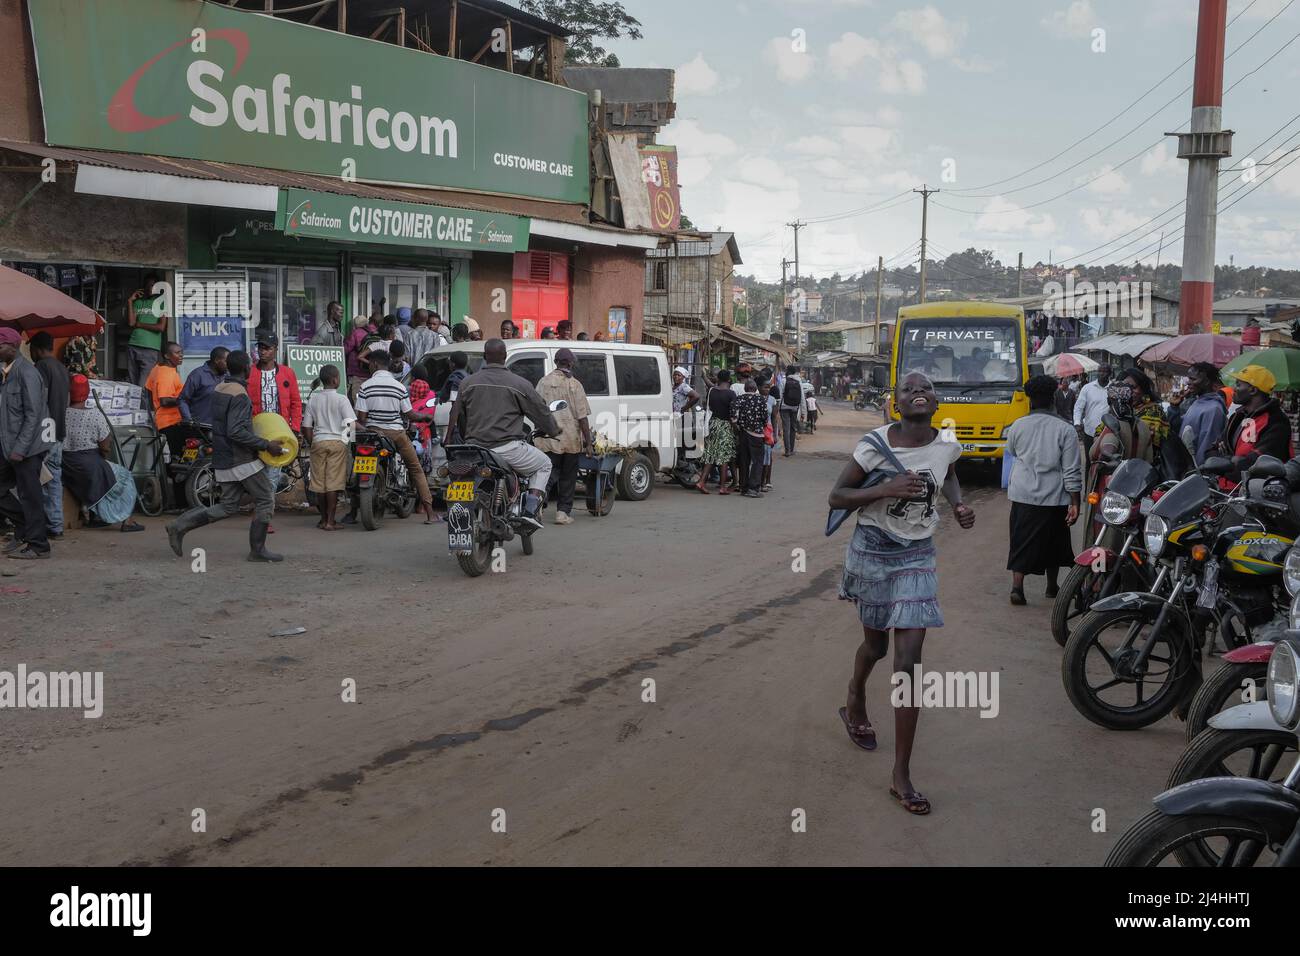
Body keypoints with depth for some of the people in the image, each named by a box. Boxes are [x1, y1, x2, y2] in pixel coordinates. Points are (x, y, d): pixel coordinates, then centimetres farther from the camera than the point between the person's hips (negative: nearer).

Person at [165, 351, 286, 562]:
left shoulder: (219, 389, 11)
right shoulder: (240, 395, -18)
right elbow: (236, 432, -26)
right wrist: (266, 445, -21)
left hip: (222, 460, 9)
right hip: (242, 460, -9)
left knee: (228, 507, 12)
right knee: (266, 499, 4)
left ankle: (180, 526, 3)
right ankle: (257, 550, 8)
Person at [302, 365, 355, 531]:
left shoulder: (313, 399, 7)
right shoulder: (341, 400, -5)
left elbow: (306, 427, 9)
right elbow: (352, 424, -13)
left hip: (318, 442, 4)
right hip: (337, 442, -4)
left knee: (319, 482, 9)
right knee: (333, 483, -3)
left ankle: (323, 519, 18)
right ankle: (330, 522, -4)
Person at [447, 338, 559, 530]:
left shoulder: (468, 383, 10)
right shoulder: (518, 384, -3)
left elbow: (457, 417, 19)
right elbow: (541, 411, 6)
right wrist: (553, 430, 27)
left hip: (476, 449, 4)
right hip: (507, 448, -4)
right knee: (543, 464, 17)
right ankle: (531, 510, 0)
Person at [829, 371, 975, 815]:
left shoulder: (947, 446, -5)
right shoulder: (876, 444, -14)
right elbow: (836, 496, -11)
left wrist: (959, 504, -1)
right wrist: (886, 489, -26)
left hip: (917, 557, 1)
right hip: (871, 551, -1)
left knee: (908, 661, -8)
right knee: (875, 643, 18)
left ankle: (901, 776, -2)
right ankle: (855, 704, 55)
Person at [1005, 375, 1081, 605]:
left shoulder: (1017, 426, -3)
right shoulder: (1065, 430, -9)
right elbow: (1071, 472, -10)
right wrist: (1075, 504, -7)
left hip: (1022, 495, 1)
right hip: (1054, 498, -1)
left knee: (1021, 543, 7)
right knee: (1053, 543, 16)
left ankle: (1017, 586, -7)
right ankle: (1051, 587, 28)